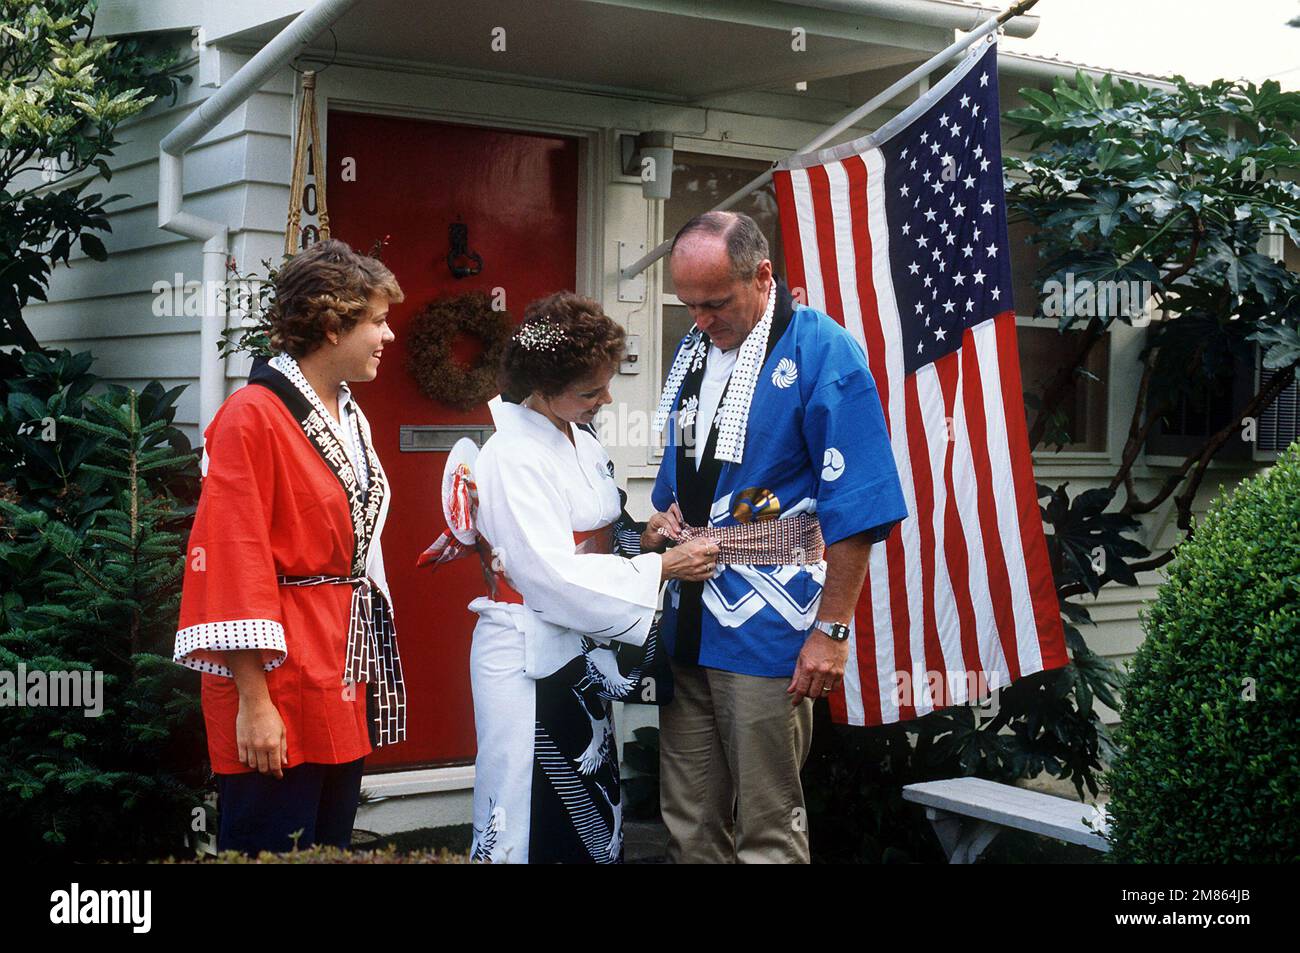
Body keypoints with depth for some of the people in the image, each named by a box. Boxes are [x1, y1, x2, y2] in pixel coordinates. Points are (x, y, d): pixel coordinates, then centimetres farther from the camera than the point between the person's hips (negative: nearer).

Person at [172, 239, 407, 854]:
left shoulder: (350, 418, 14)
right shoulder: (254, 416, -12)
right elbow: (235, 564, -16)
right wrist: (253, 702, -19)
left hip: (346, 676, 9)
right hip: (283, 682, -8)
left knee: (333, 844, 14)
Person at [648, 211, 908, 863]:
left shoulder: (821, 352, -10)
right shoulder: (692, 350, 12)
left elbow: (854, 507, -14)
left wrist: (832, 630, -15)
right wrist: (663, 524, 9)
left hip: (767, 634, -6)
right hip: (686, 624, 7)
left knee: (767, 832, 2)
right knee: (689, 824, 12)